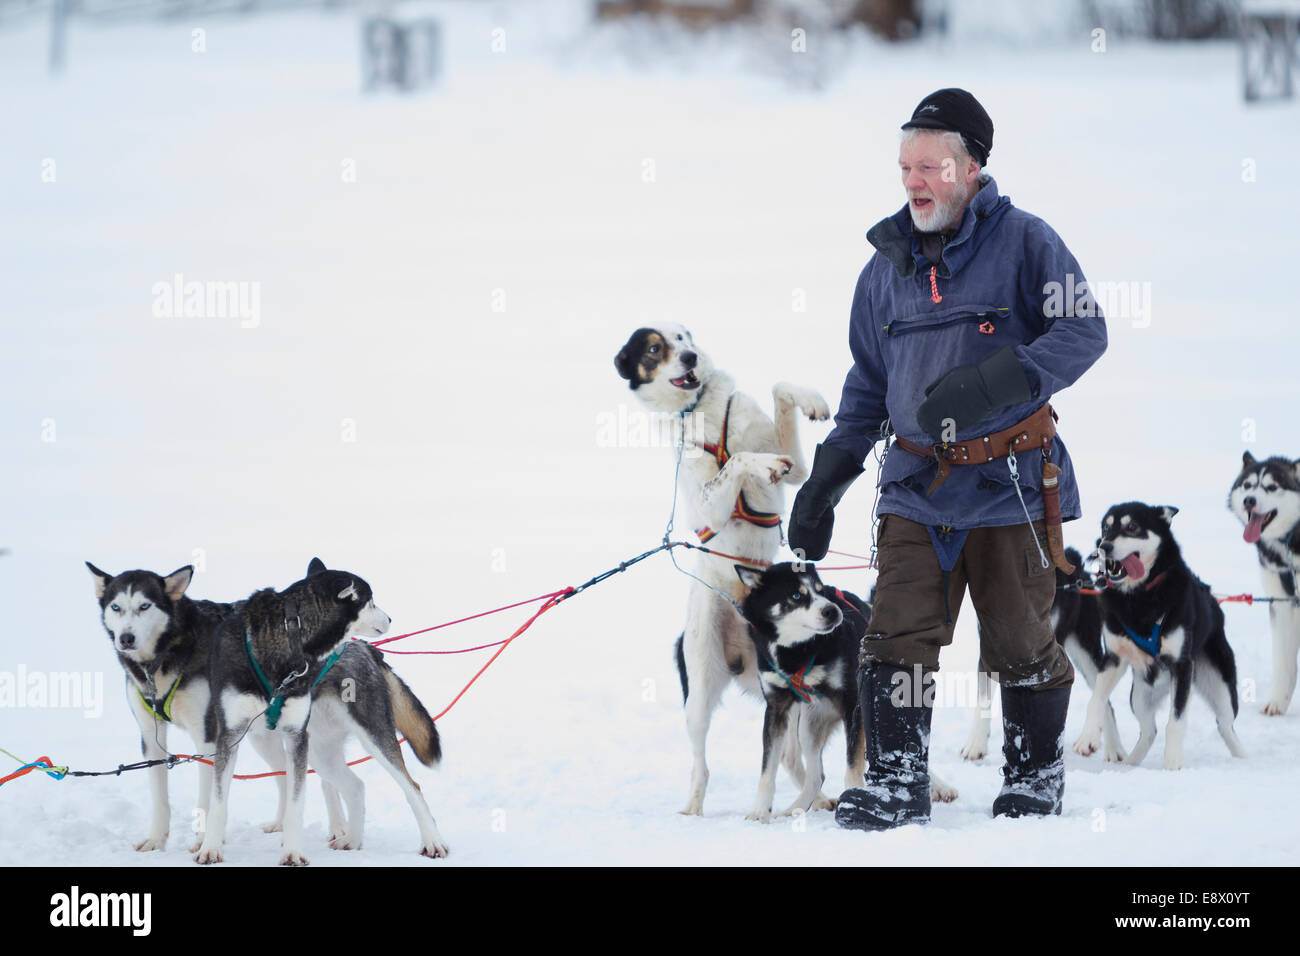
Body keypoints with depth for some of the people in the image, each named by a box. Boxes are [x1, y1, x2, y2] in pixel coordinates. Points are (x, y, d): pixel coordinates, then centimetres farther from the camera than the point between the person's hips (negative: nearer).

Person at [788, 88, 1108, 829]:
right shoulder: (888, 266, 12)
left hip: (1011, 484, -4)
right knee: (897, 638, -7)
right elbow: (868, 385, 20)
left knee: (1021, 644, 5)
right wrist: (826, 481, 13)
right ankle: (897, 781, -2)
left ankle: (1038, 774, 22)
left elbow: (1084, 330, -13)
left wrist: (990, 386, -26)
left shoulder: (1022, 242, -4)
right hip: (916, 489, 4)